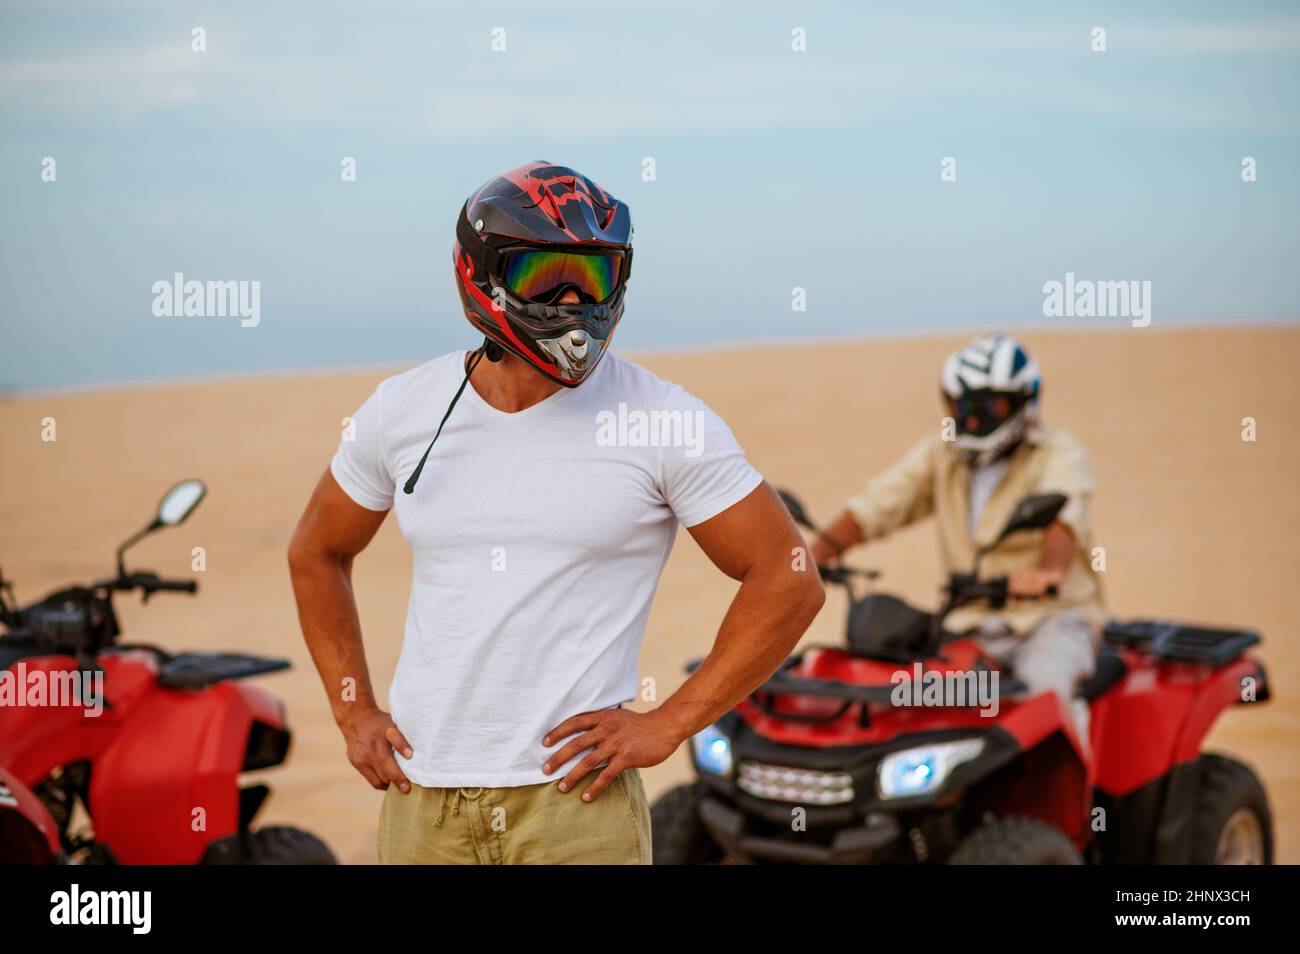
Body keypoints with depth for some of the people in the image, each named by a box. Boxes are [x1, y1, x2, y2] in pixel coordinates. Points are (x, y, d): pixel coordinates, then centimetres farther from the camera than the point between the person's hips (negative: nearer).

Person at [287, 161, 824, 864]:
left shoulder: (664, 421, -7)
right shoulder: (401, 410, 3)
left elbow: (788, 581, -4)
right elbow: (316, 553, 19)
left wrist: (668, 725, -8)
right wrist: (353, 712, 10)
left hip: (574, 795, -3)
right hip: (421, 797, 3)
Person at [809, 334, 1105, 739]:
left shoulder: (1059, 454, -3)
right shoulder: (939, 455, 12)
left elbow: (1062, 514, -25)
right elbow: (875, 506, 4)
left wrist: (1048, 572, -47)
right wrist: (811, 557, -13)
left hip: (1054, 617, -4)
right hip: (971, 625, 4)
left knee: (1045, 683, -34)